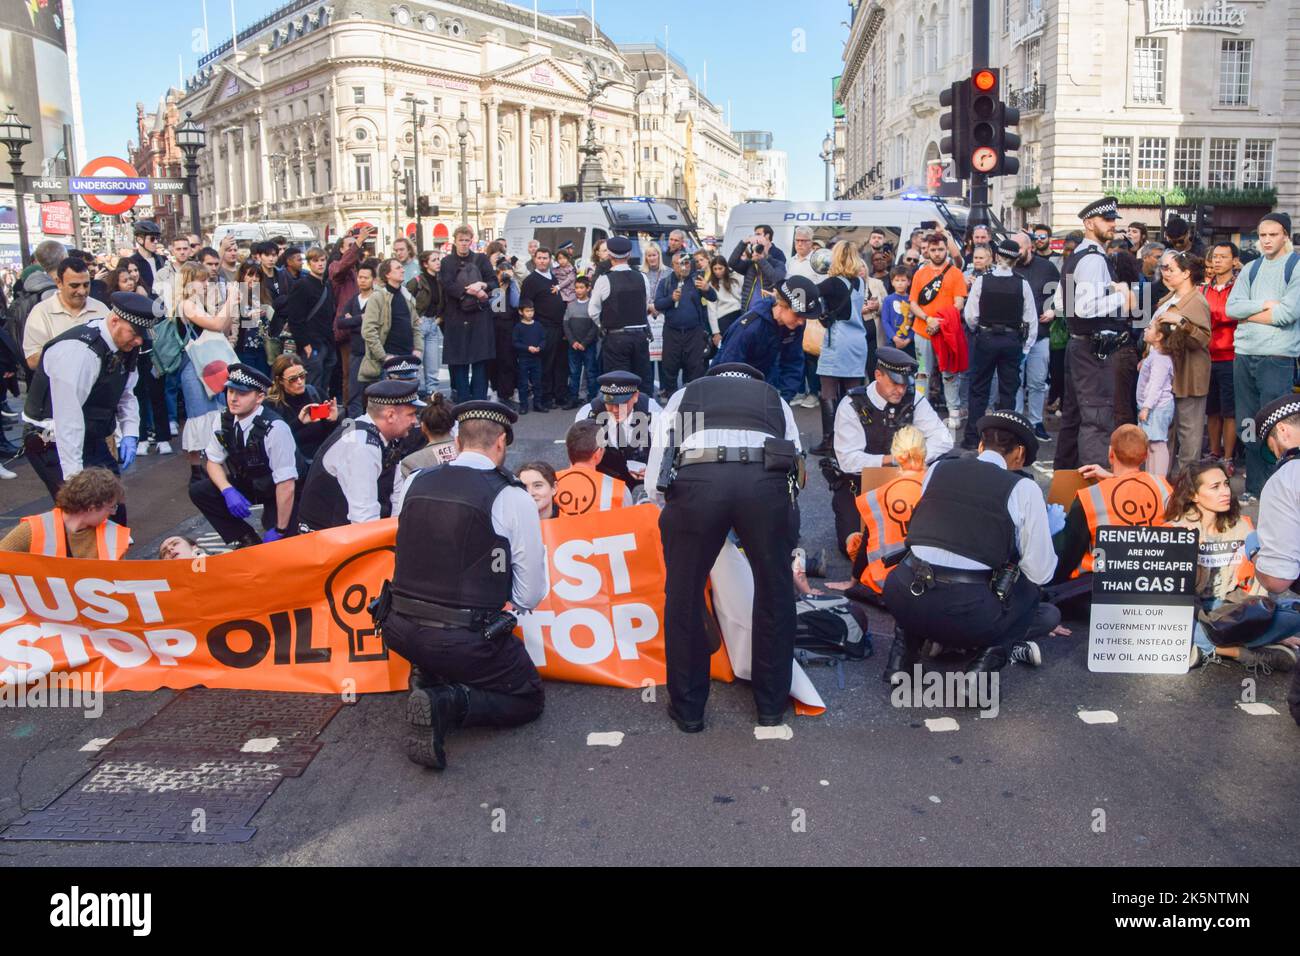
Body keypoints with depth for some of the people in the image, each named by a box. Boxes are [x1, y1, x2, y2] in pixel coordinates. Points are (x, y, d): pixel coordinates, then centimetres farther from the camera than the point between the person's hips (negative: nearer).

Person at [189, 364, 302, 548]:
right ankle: (246, 539, -2)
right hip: (246, 484, 6)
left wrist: (280, 530, -24)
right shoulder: (224, 420, -12)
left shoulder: (275, 428, -31)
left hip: (276, 490, -6)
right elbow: (213, 462, 1)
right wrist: (228, 491, -20)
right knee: (198, 490, -13)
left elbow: (286, 486, -28)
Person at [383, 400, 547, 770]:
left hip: (400, 630, 6)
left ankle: (427, 680, 9)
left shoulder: (416, 483, 2)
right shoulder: (512, 498, -11)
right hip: (465, 639, -6)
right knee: (529, 700, 14)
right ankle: (447, 703, -12)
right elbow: (531, 594, -6)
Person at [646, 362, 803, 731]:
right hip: (766, 481, 1)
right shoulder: (774, 398, 36)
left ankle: (687, 709, 25)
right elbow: (797, 466, 32)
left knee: (684, 596, 16)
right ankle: (772, 706, 30)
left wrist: (675, 513, 42)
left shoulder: (684, 395, 34)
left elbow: (655, 480, 24)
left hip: (696, 480, -1)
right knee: (775, 591, 20)